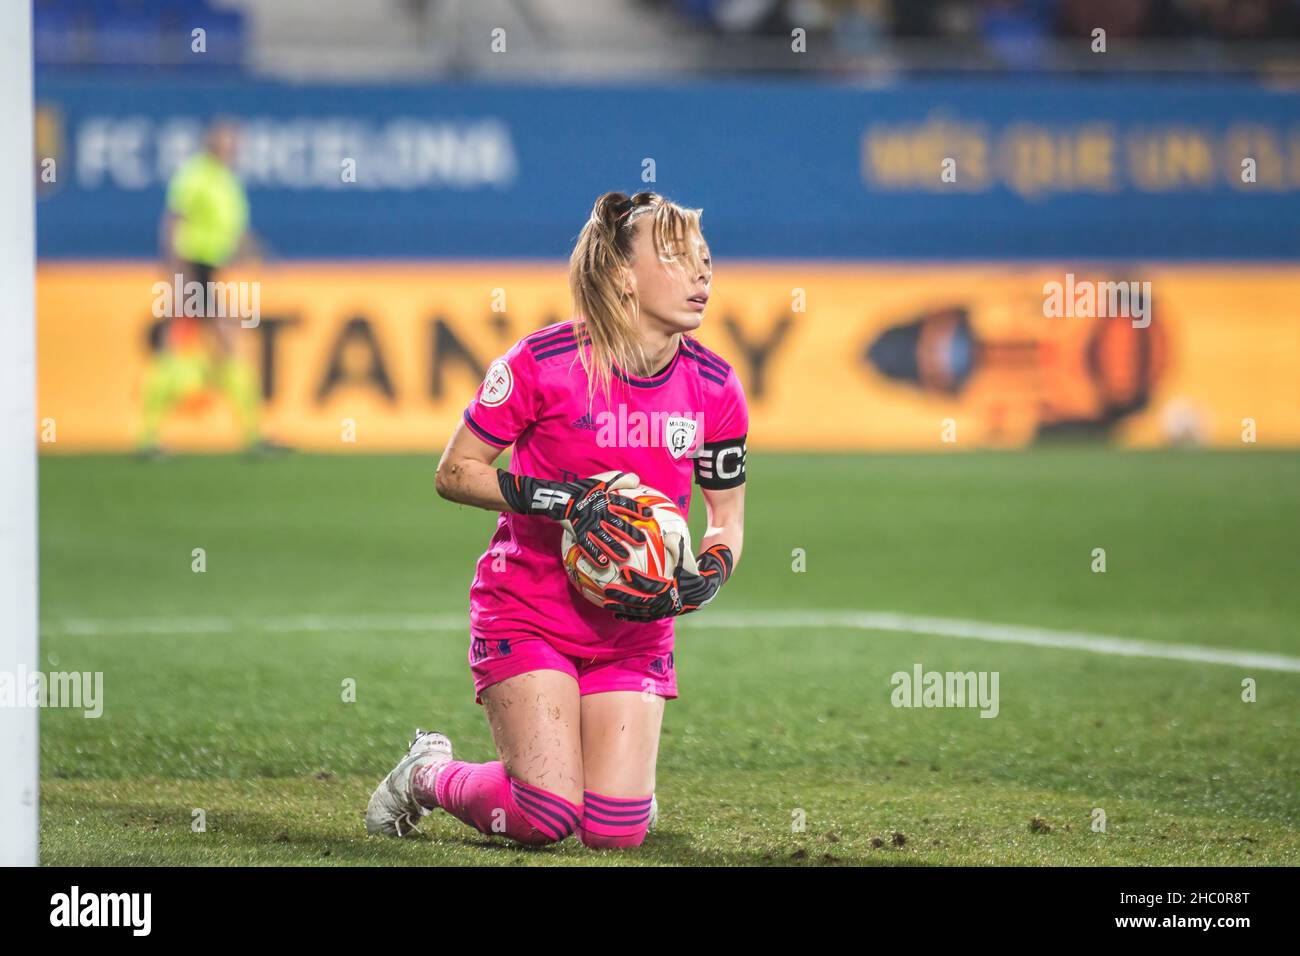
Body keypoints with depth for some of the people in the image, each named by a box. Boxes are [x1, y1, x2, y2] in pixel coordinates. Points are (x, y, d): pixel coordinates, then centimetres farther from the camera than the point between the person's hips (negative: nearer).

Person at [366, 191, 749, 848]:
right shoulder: (543, 364, -16)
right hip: (527, 615, -4)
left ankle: (529, 759, 27)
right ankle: (427, 774, 14)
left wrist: (702, 582, -16)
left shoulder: (714, 389, -4)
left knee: (615, 832, -7)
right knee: (547, 817, -17)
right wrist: (566, 501, -23)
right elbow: (454, 472, -9)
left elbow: (728, 518, 7)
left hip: (634, 633, 4)